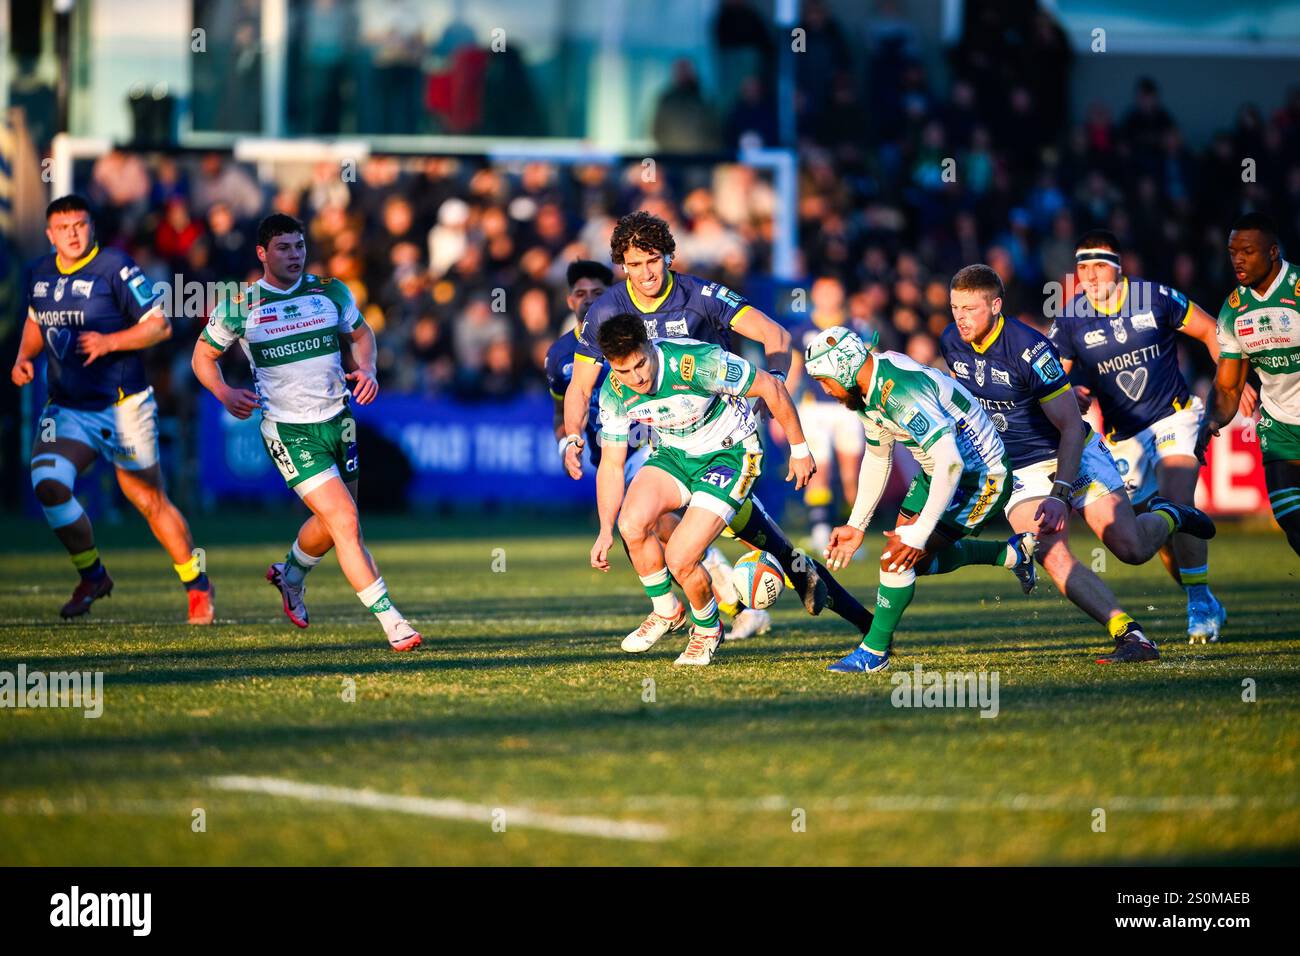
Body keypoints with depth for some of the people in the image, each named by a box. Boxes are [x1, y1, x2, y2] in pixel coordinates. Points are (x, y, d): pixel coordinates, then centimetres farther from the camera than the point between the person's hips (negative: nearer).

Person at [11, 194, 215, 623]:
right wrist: (23, 358, 6)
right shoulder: (38, 274, 5)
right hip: (66, 408, 4)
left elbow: (159, 325, -11)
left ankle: (198, 587, 22)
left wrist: (110, 342, -24)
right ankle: (91, 577, 3)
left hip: (123, 406, -4)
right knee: (48, 484, -17)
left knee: (151, 502, 3)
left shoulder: (115, 268, -12)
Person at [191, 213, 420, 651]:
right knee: (345, 522, -16)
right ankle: (390, 620, -14)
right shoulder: (239, 306, -5)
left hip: (337, 419, 5)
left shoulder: (331, 292, 3)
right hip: (288, 430, -5)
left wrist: (367, 370, -2)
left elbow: (360, 334, 19)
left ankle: (290, 574, 48)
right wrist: (225, 394, -13)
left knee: (334, 522, 16)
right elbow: (203, 355, 6)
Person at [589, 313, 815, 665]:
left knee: (680, 559, -18)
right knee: (632, 523, -24)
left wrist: (799, 450, -9)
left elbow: (771, 388, -19)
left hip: (729, 454, -5)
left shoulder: (698, 363, -32)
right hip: (674, 455, 5)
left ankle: (707, 629, 14)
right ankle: (667, 611, 3)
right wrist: (606, 531, -7)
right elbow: (611, 464, -1)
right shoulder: (614, 395, -15)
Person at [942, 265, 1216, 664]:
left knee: (1132, 549, -6)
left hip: (1073, 455, -4)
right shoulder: (952, 344, -7)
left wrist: (1060, 495, -28)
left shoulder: (1029, 348, -25)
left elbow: (1072, 427, -22)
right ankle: (1130, 636, -21)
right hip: (1020, 475, 4)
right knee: (1053, 557, -20)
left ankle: (1168, 517, 30)